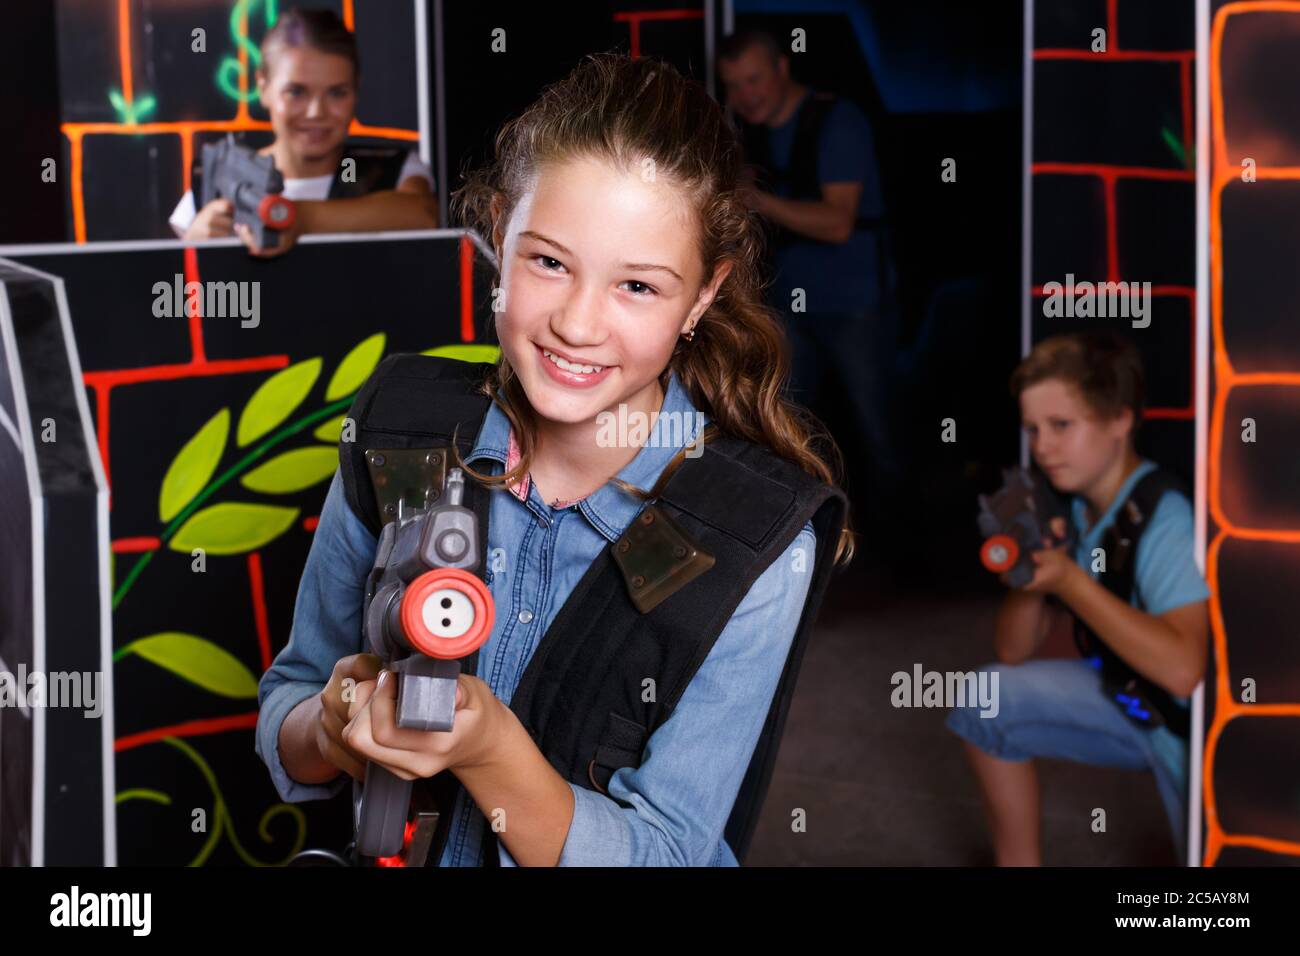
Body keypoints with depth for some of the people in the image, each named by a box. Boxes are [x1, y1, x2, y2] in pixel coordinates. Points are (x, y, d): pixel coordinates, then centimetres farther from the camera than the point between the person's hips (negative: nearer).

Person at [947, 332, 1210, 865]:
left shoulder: (1164, 518, -28)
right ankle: (1019, 863, 16)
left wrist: (1070, 581, -33)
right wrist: (1031, 578, -18)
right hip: (1130, 700, 8)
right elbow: (1013, 652, 3)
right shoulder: (1074, 511, -4)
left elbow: (1182, 669, -40)